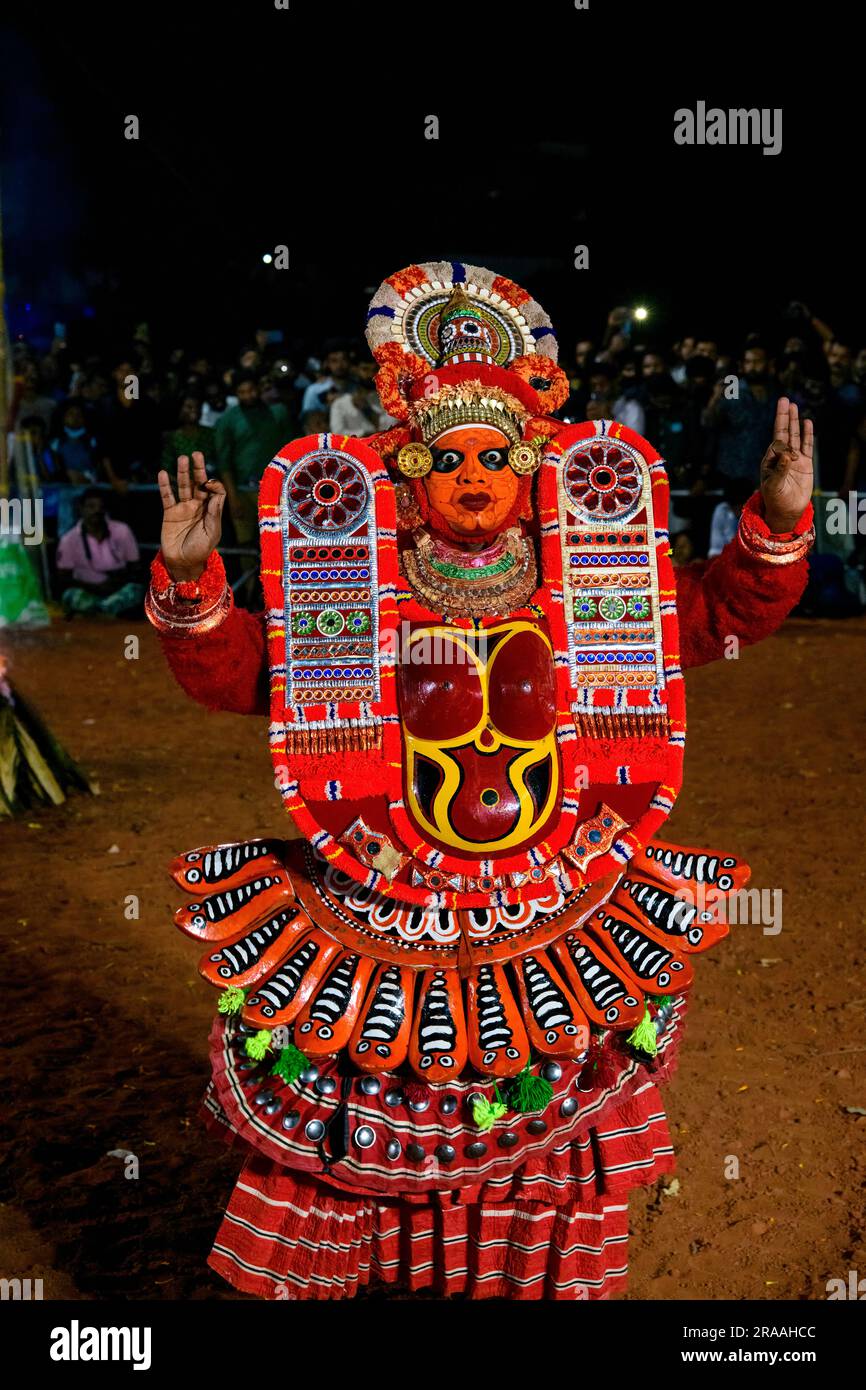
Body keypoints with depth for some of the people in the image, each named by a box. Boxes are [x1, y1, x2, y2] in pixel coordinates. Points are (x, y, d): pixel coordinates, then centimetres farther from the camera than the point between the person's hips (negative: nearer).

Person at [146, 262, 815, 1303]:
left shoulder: (587, 595, -3)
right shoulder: (352, 606, -7)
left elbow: (723, 611, 3)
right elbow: (228, 670, -4)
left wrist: (777, 524, -11)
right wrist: (190, 579, -20)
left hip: (560, 916, 2)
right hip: (380, 915, -1)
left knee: (552, 1135, 20)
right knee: (340, 1131, 15)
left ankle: (550, 1280, 49)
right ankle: (298, 1278, 44)